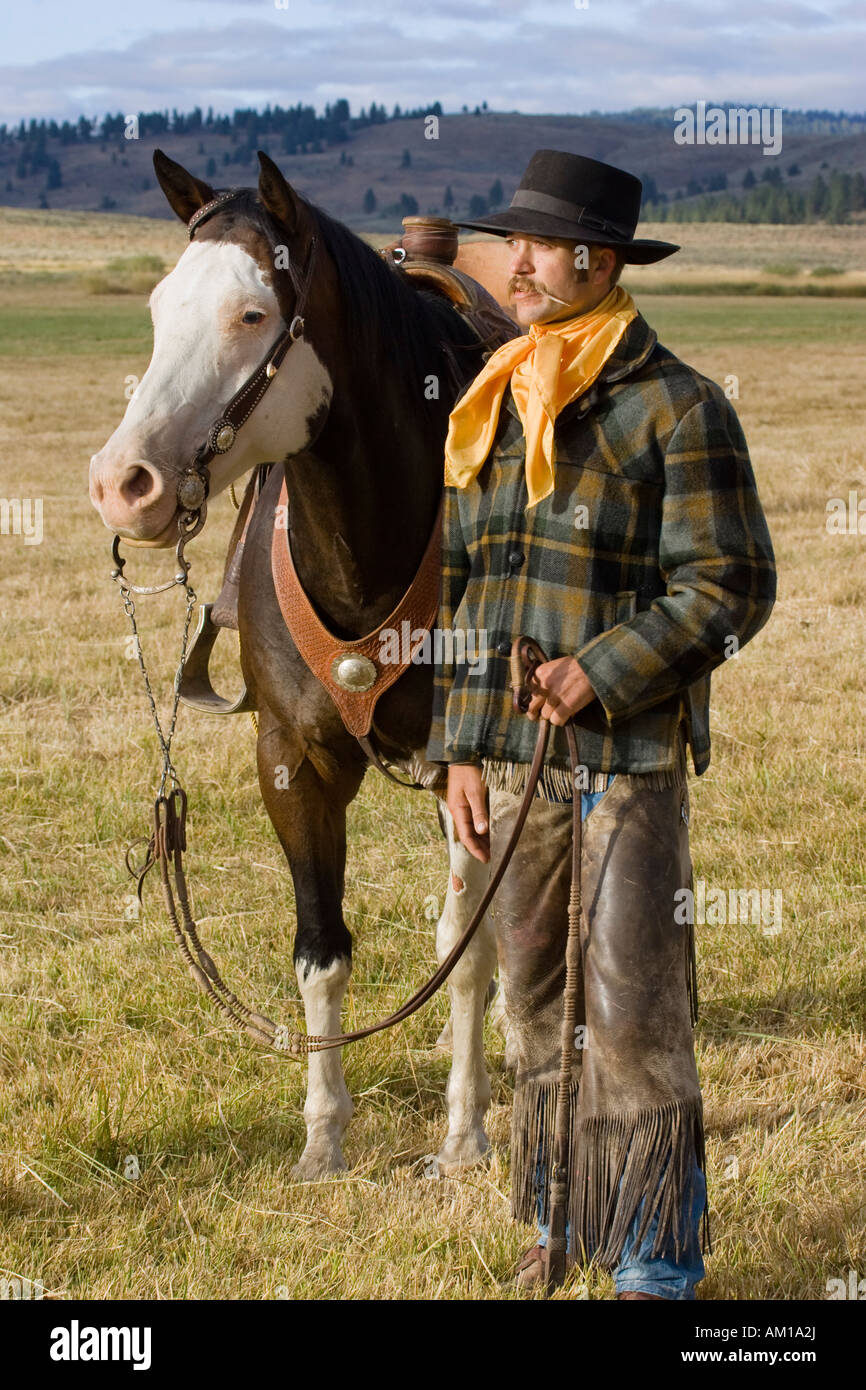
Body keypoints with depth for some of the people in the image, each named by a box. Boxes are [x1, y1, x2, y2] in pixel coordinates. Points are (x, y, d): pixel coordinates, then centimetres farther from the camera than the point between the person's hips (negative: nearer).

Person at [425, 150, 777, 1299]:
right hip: (512, 755, 6)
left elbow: (733, 584, -11)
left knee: (633, 1015, -5)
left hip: (629, 759, -6)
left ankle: (655, 1260, 5)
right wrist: (460, 749, 10)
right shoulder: (491, 412, 12)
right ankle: (562, 1225, 30)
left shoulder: (676, 407, -8)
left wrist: (605, 669, -20)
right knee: (538, 1006, 15)